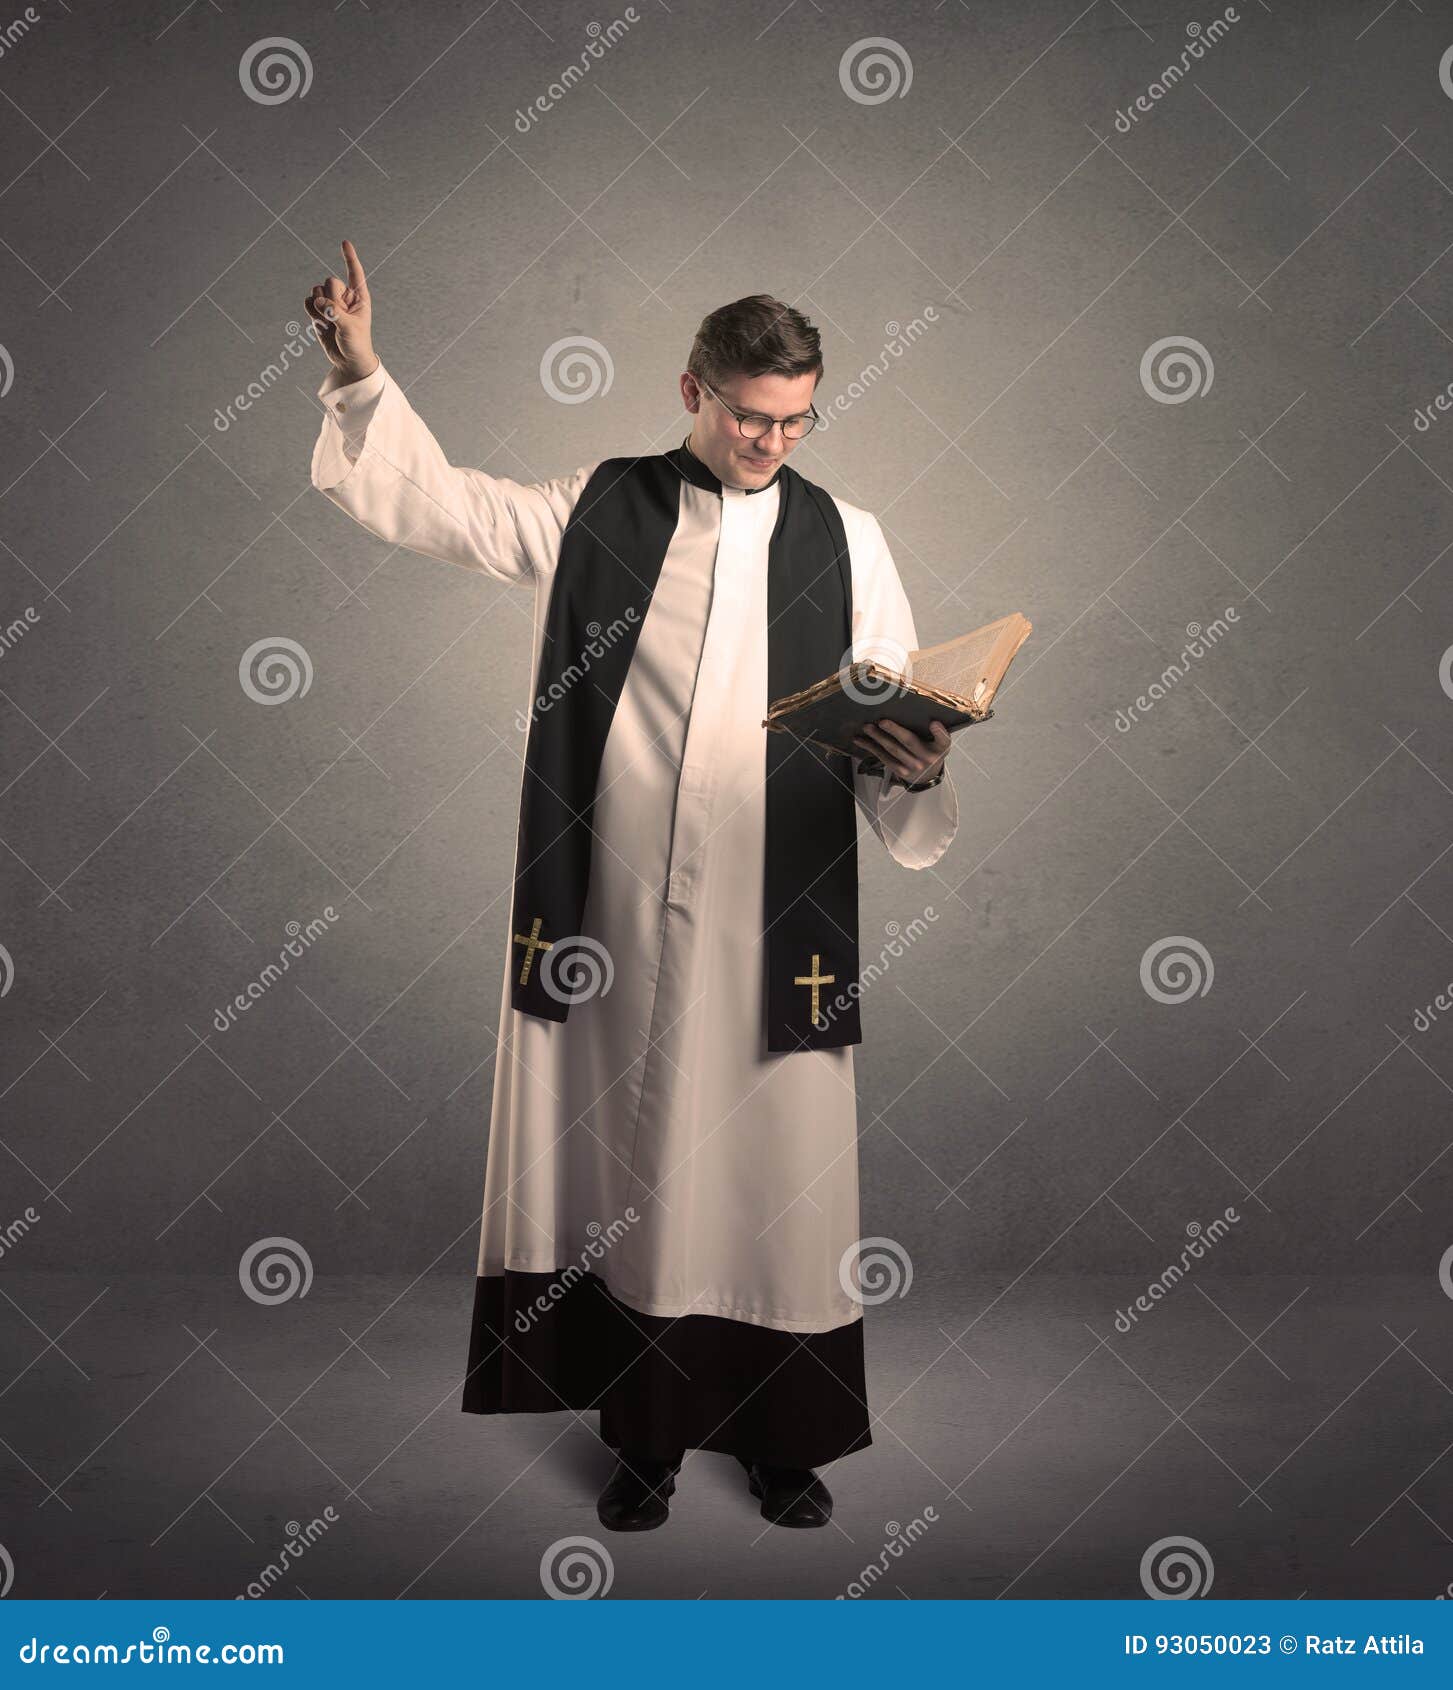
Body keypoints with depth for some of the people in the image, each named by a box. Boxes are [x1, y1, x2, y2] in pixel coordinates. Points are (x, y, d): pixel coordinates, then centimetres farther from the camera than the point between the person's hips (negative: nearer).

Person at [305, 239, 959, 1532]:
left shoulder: (844, 541, 6)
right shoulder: (598, 510, 6)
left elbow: (894, 728, 3)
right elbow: (428, 498, 8)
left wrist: (914, 763, -19)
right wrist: (361, 370, -4)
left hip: (776, 921, 0)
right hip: (618, 912, 1)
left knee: (777, 1172, 6)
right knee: (630, 1168, 9)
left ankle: (790, 1438, 26)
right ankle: (649, 1434, 27)